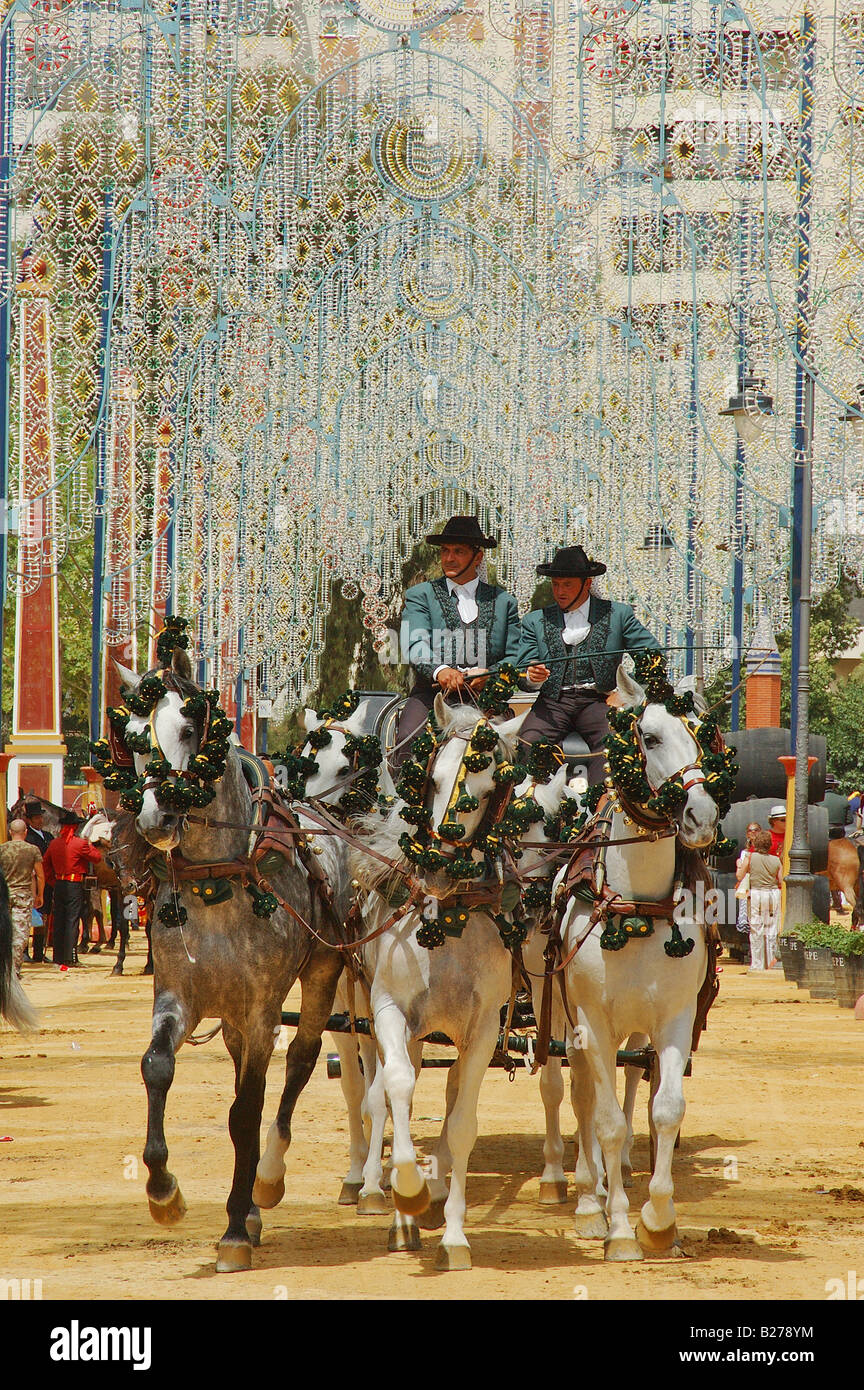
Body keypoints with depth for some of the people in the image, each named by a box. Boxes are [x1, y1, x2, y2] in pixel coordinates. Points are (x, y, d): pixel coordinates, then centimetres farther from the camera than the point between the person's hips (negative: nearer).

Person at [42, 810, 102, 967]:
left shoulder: (54, 844, 6)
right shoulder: (80, 844, -12)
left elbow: (45, 864, 12)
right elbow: (97, 858, -4)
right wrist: (91, 845, 12)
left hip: (58, 885, 5)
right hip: (75, 885, -5)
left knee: (59, 921, 10)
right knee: (72, 920, -4)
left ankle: (58, 957, 14)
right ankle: (70, 957, -7)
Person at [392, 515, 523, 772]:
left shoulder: (503, 601, 19)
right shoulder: (420, 595, 14)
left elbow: (515, 657, 13)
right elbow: (415, 645, -4)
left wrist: (488, 674, -10)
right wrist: (440, 670, -26)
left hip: (484, 696, 1)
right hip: (432, 694, -1)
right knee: (407, 740, -30)